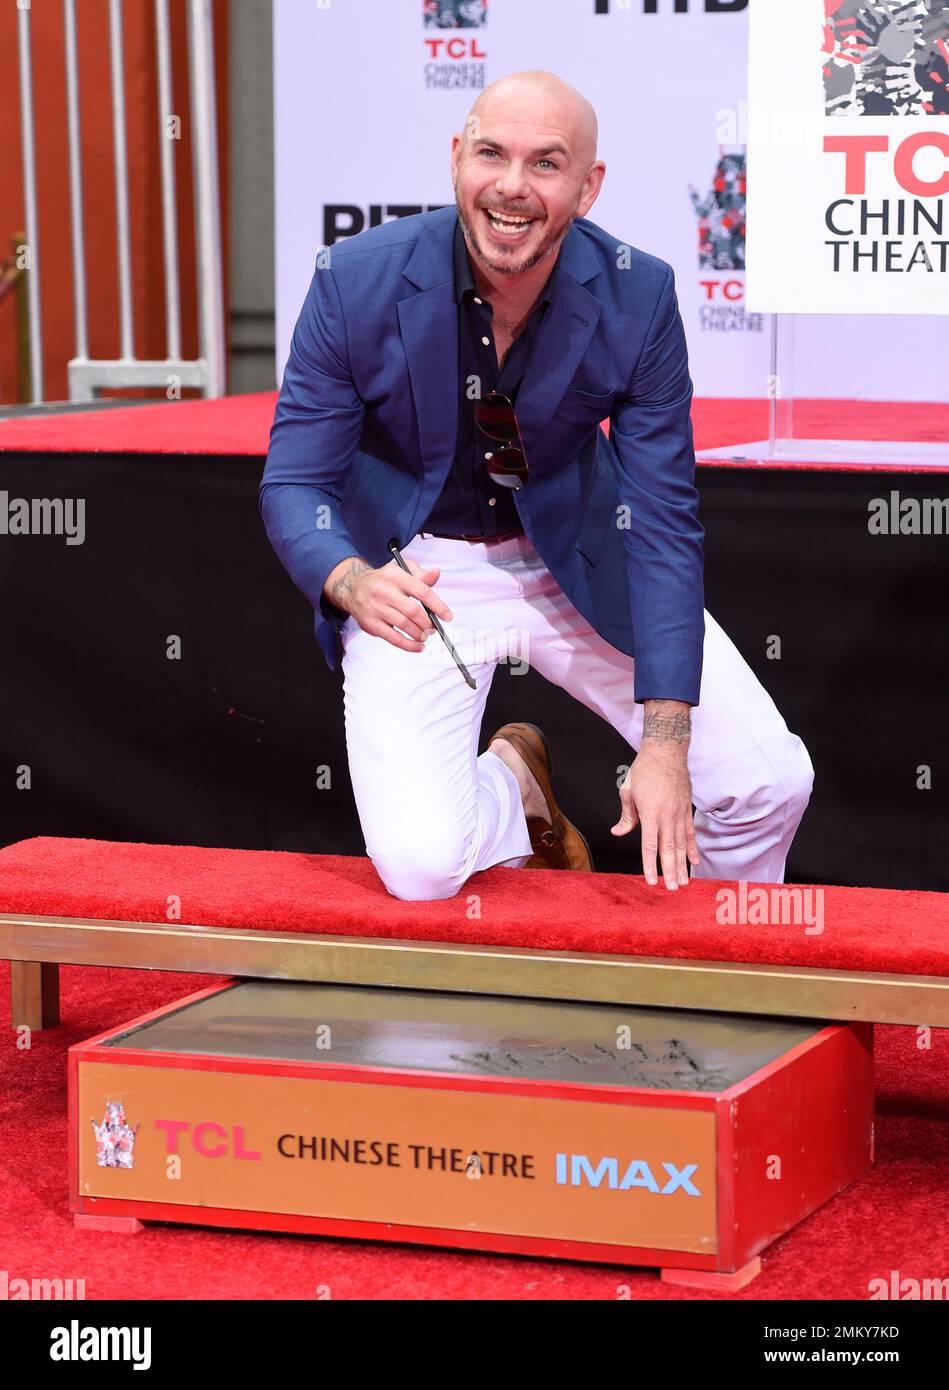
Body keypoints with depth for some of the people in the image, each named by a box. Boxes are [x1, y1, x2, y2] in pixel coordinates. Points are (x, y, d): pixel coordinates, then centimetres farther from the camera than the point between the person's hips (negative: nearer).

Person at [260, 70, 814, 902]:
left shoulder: (636, 295, -16)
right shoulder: (357, 280, -19)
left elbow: (662, 519, -13)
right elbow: (294, 484, -12)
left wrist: (666, 743, -20)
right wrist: (353, 583, -37)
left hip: (574, 560, 2)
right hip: (417, 574, -2)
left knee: (769, 783, -9)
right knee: (420, 863, -23)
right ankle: (510, 785, 14)